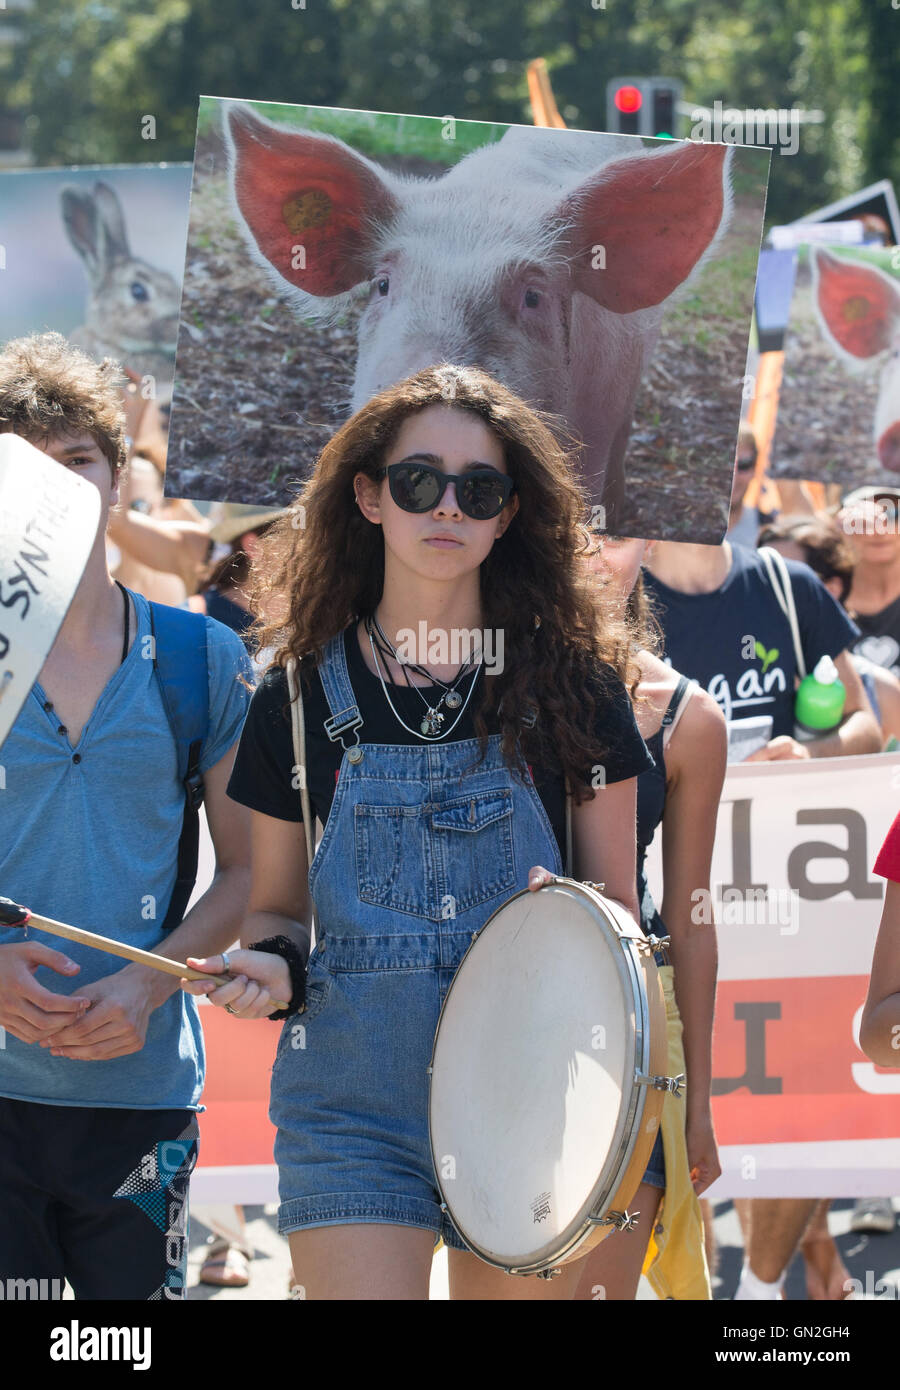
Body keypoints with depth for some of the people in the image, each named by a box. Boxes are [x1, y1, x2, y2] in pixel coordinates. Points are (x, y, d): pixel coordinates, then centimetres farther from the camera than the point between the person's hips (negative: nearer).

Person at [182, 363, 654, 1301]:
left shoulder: (573, 685, 3)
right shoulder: (300, 698, 5)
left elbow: (619, 910, 9)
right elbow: (276, 909, 14)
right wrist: (266, 967, -9)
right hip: (352, 1108, 0)